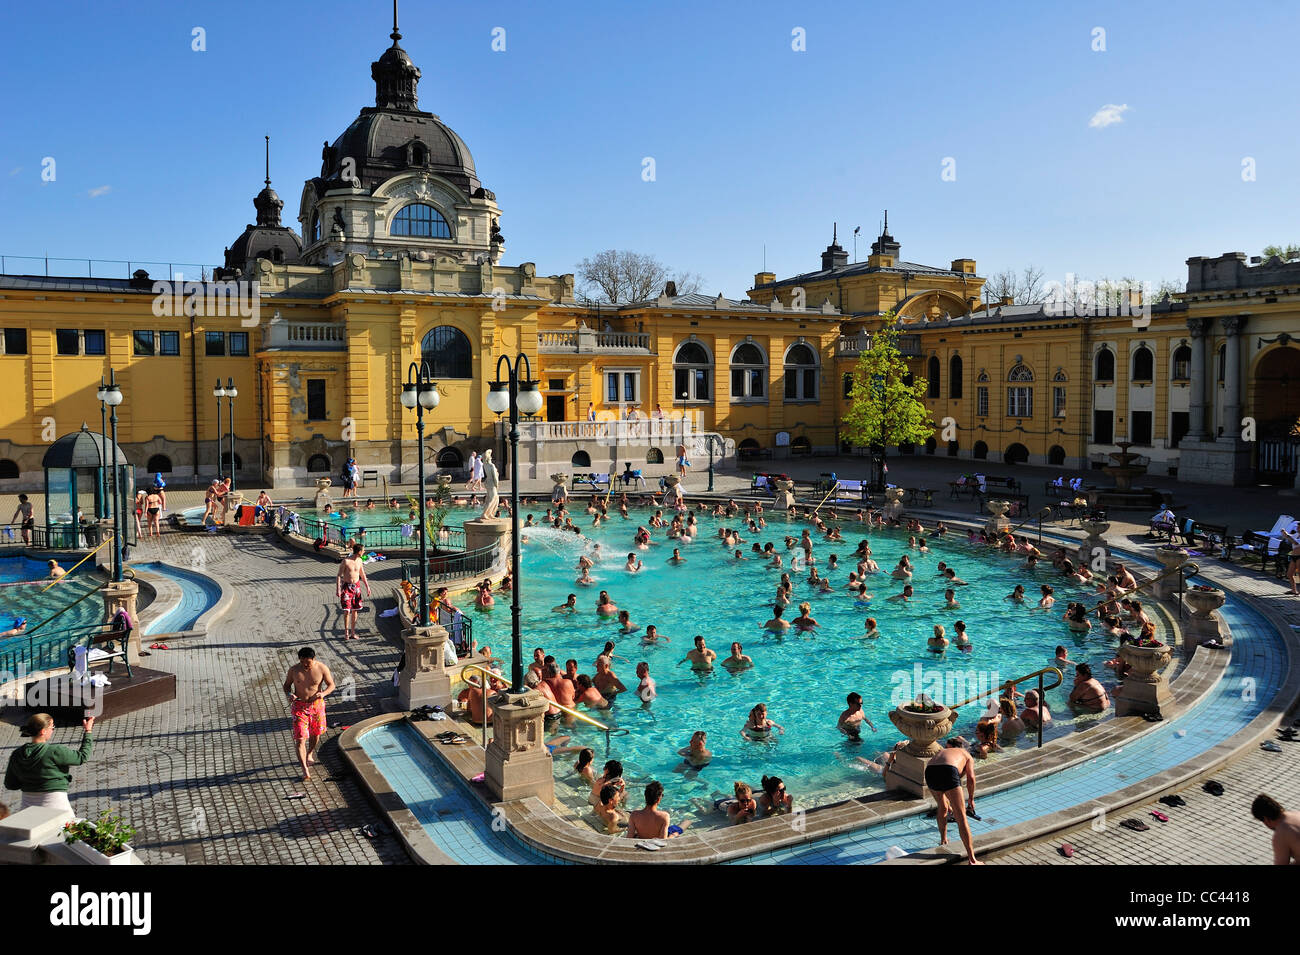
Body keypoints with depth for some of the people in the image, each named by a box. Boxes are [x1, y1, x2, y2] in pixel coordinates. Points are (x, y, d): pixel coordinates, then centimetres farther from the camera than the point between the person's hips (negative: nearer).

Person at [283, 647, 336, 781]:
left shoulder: (322, 668, -12)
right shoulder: (294, 670, -10)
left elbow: (331, 685, -5)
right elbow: (286, 685, 4)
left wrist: (324, 693, -25)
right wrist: (289, 695, -17)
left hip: (316, 704, 1)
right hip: (299, 706, -1)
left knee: (316, 733, 19)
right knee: (300, 738, -9)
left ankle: (310, 754, 48)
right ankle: (305, 768, -7)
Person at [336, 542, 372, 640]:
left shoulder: (359, 561, 6)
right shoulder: (345, 561, -12)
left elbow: (362, 575, 17)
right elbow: (339, 576, -10)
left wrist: (367, 587, 16)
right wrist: (338, 589, -17)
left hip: (357, 586, 5)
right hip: (347, 586, -5)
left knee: (354, 610, 7)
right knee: (347, 610, -9)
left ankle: (353, 632, 14)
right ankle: (346, 632, 3)